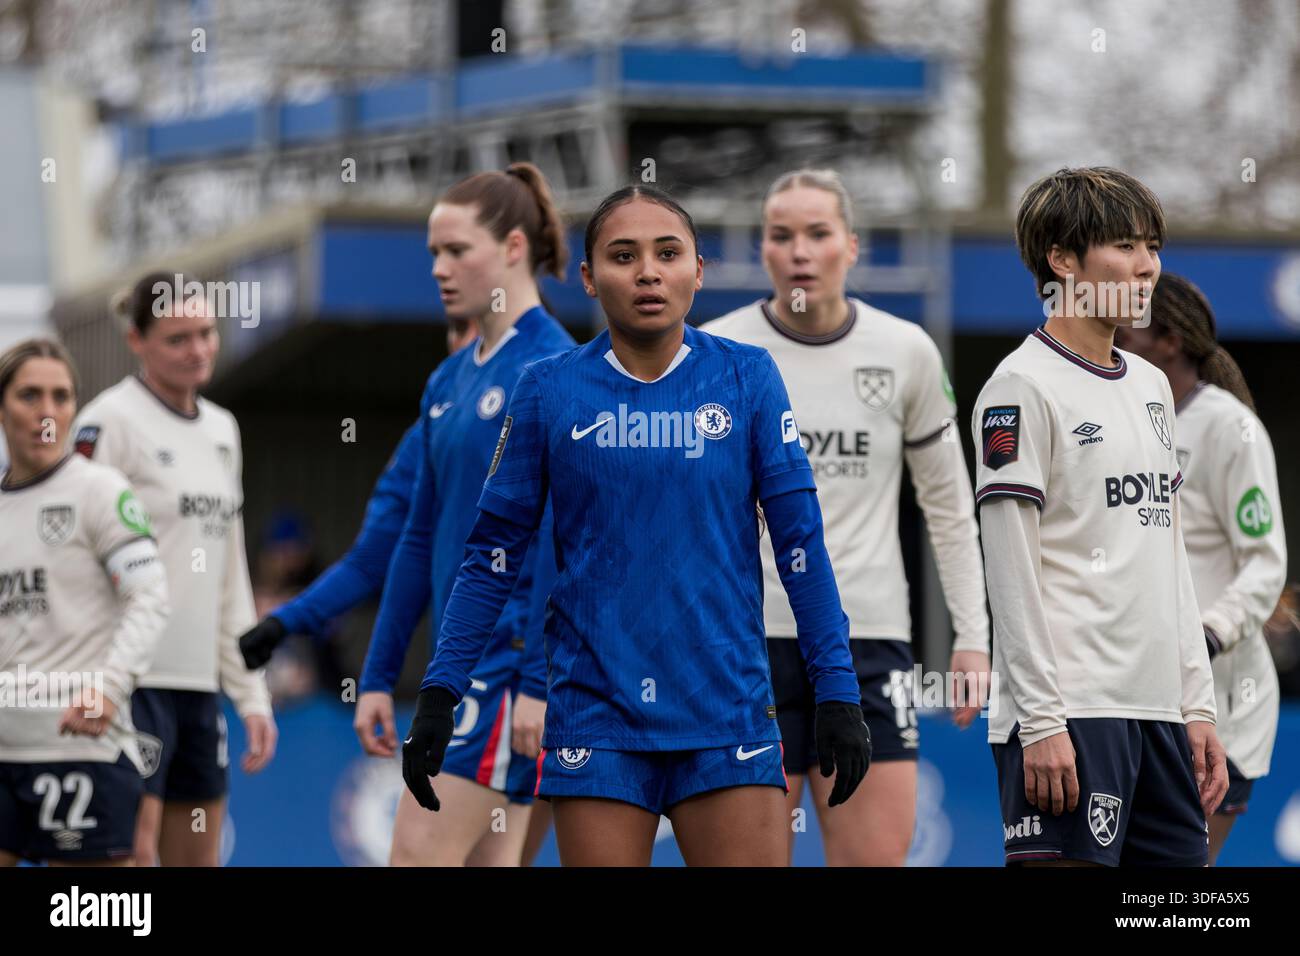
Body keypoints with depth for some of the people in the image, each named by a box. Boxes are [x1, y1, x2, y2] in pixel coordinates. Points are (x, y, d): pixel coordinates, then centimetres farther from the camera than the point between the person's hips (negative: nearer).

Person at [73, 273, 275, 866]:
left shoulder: (221, 430, 17)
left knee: (198, 862, 7)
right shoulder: (111, 421, -7)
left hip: (199, 683, 8)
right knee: (133, 854, -11)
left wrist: (251, 693, 16)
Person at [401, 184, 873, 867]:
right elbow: (493, 554, 6)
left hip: (726, 715, 0)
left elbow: (801, 540, 3)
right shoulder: (550, 391, 2)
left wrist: (837, 693, -2)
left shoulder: (746, 377, 2)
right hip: (595, 716, 0)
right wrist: (438, 696, 0)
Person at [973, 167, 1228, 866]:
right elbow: (1011, 571, -11)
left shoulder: (1151, 386, 18)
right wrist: (1042, 721, -16)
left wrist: (1197, 704, 15)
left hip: (1159, 712, 8)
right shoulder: (1021, 387, -6)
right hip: (1072, 718, -8)